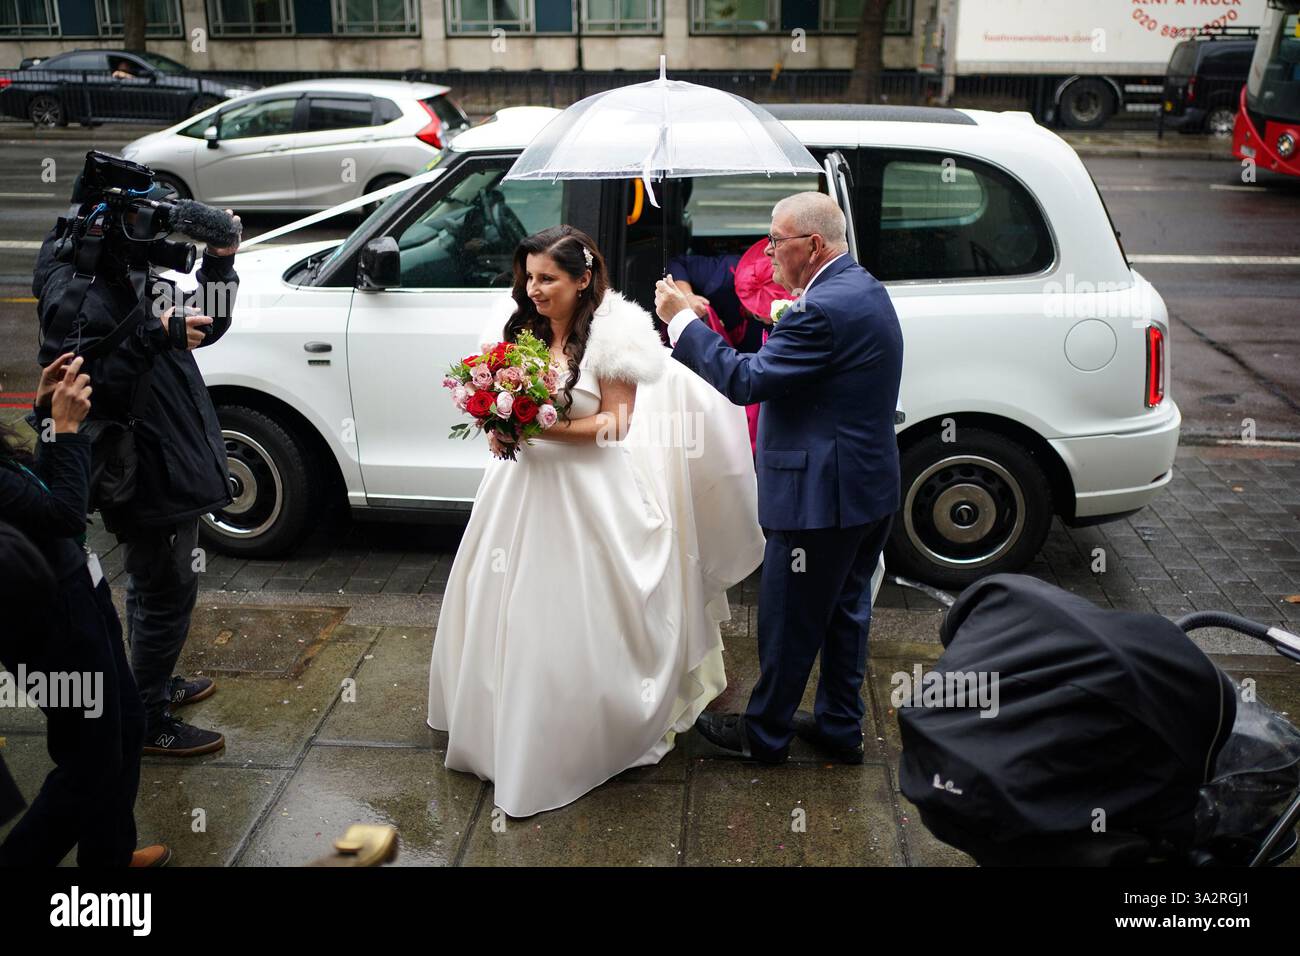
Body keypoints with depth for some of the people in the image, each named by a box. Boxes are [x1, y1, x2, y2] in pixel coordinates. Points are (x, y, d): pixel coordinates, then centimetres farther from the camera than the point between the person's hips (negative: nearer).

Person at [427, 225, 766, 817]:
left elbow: (615, 423, -13)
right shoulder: (517, 325, 4)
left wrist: (543, 428, -24)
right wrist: (499, 430, -9)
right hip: (524, 482, 6)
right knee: (509, 606, 13)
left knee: (581, 618, 3)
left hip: (588, 490, -6)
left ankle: (590, 734, 24)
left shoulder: (610, 334, -13)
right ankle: (506, 720, 34)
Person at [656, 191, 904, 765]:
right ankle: (841, 726, 34)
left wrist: (681, 319, -16)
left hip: (821, 496, -10)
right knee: (845, 608, 20)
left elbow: (743, 381, -23)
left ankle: (764, 734, 24)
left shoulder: (825, 309, -24)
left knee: (789, 622, 6)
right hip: (869, 486, 10)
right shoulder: (863, 289, 9)